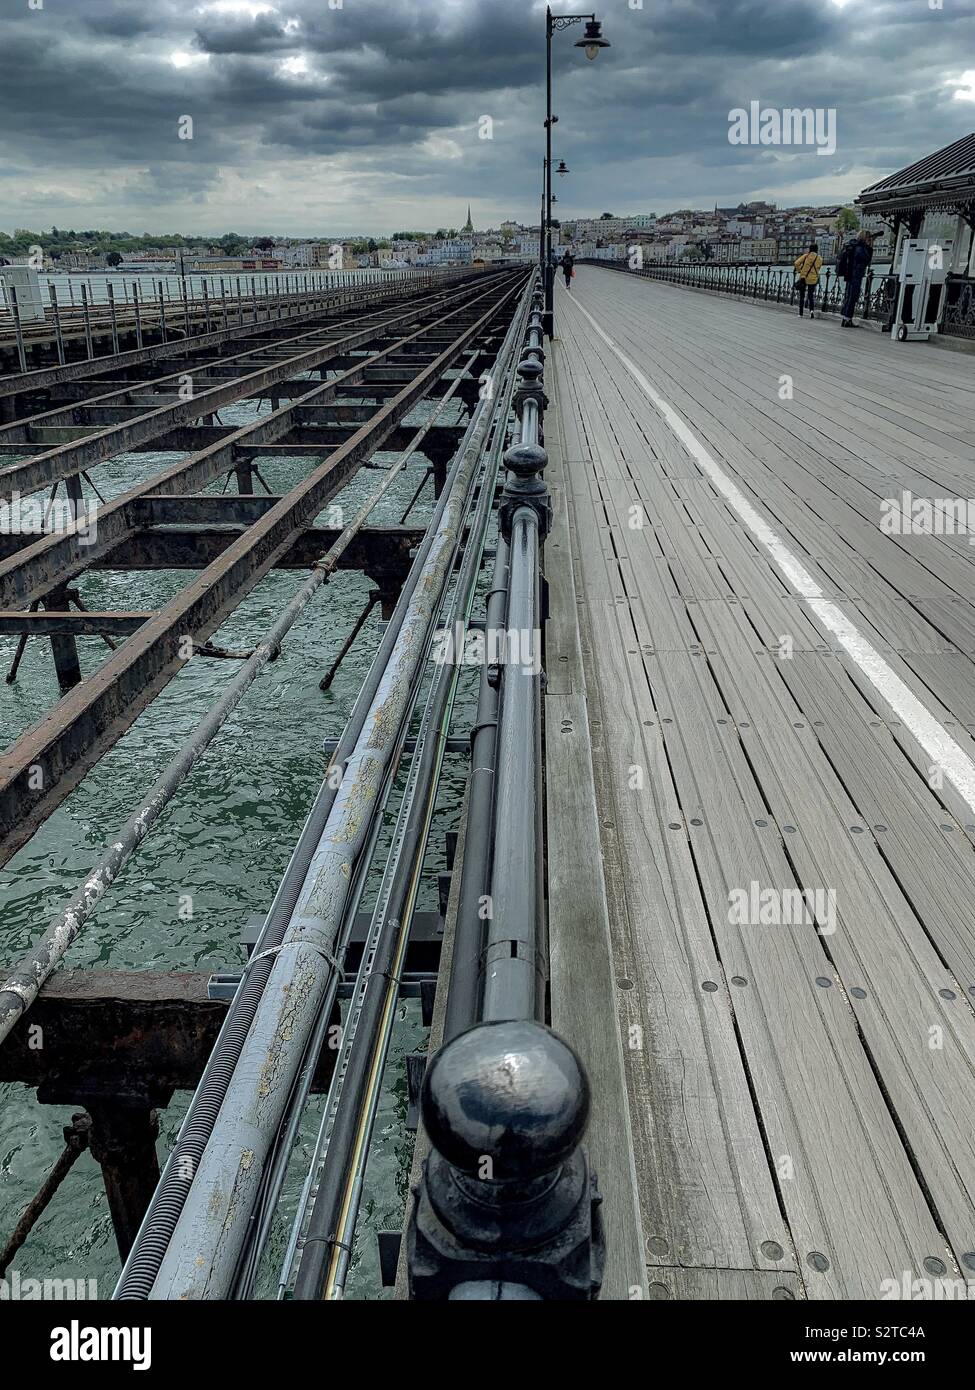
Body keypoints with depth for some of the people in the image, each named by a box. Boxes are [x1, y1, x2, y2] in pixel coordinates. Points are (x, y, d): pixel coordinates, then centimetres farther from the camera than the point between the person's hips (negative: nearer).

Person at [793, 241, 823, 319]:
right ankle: (811, 310, -14)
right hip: (813, 279, 2)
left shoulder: (806, 255, -6)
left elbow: (797, 263, -13)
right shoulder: (819, 258, 2)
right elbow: (818, 268, 10)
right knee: (811, 296, 10)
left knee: (802, 296, 9)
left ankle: (800, 313, 9)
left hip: (803, 278, -2)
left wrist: (798, 270, 2)